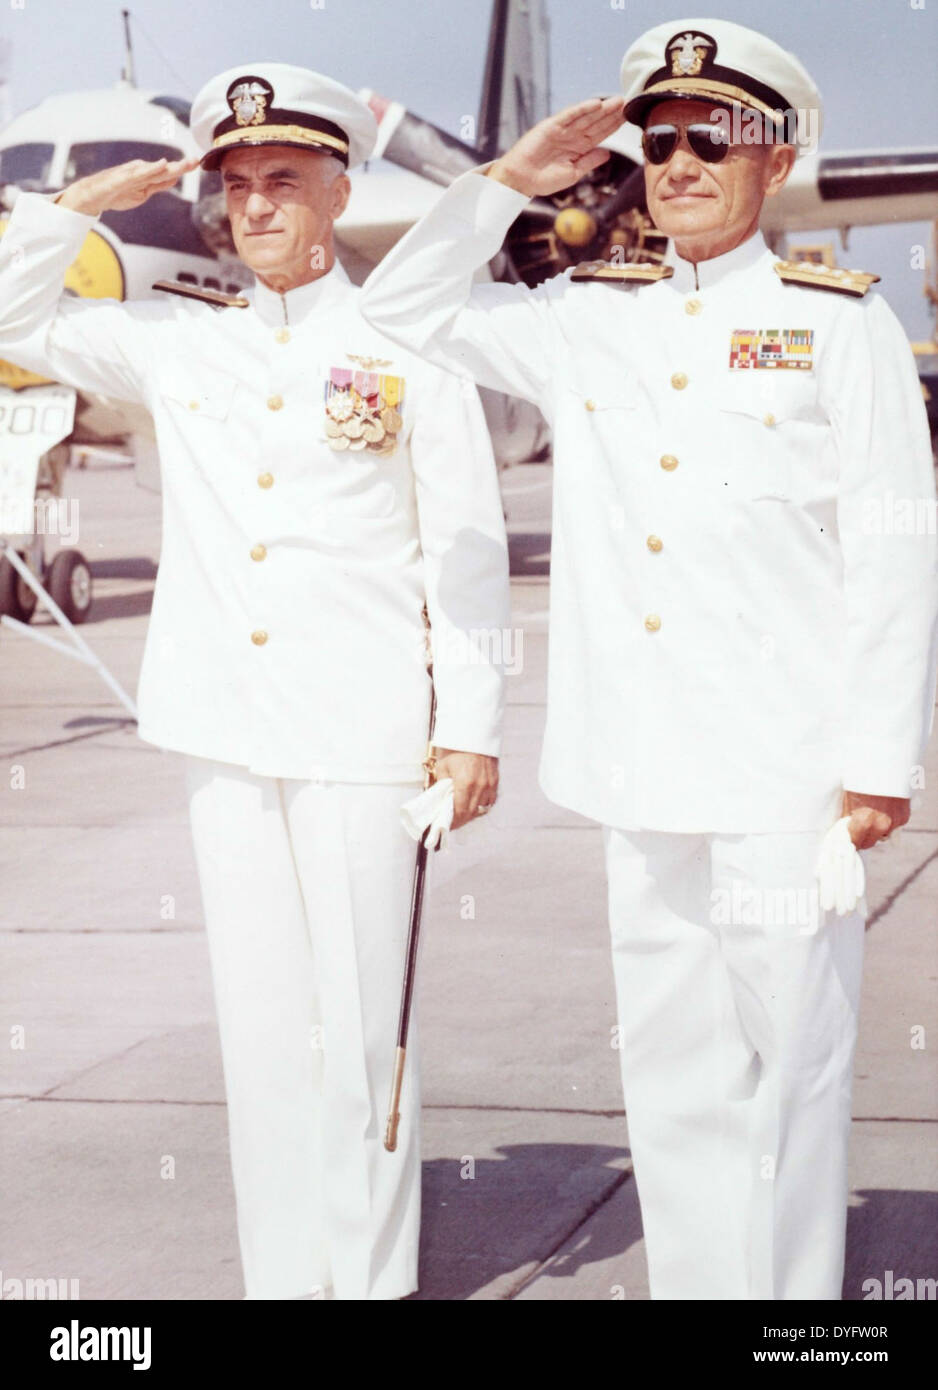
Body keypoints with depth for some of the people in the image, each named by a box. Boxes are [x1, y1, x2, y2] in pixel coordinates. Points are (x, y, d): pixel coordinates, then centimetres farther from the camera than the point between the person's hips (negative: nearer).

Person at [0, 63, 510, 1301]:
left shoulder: (406, 349, 1)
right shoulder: (180, 343, 11)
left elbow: (468, 546, 0)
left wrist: (473, 723, -5)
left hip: (360, 733, -3)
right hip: (224, 731, 4)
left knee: (365, 1016, 0)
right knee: (261, 1016, 8)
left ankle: (375, 1274, 11)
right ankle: (282, 1273, 18)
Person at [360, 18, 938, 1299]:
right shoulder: (592, 318, 12)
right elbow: (404, 313, 19)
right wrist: (510, 183, 8)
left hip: (786, 759, -4)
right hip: (641, 758, 4)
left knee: (788, 1059, -1)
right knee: (669, 1058, 10)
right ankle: (691, 1283, 21)